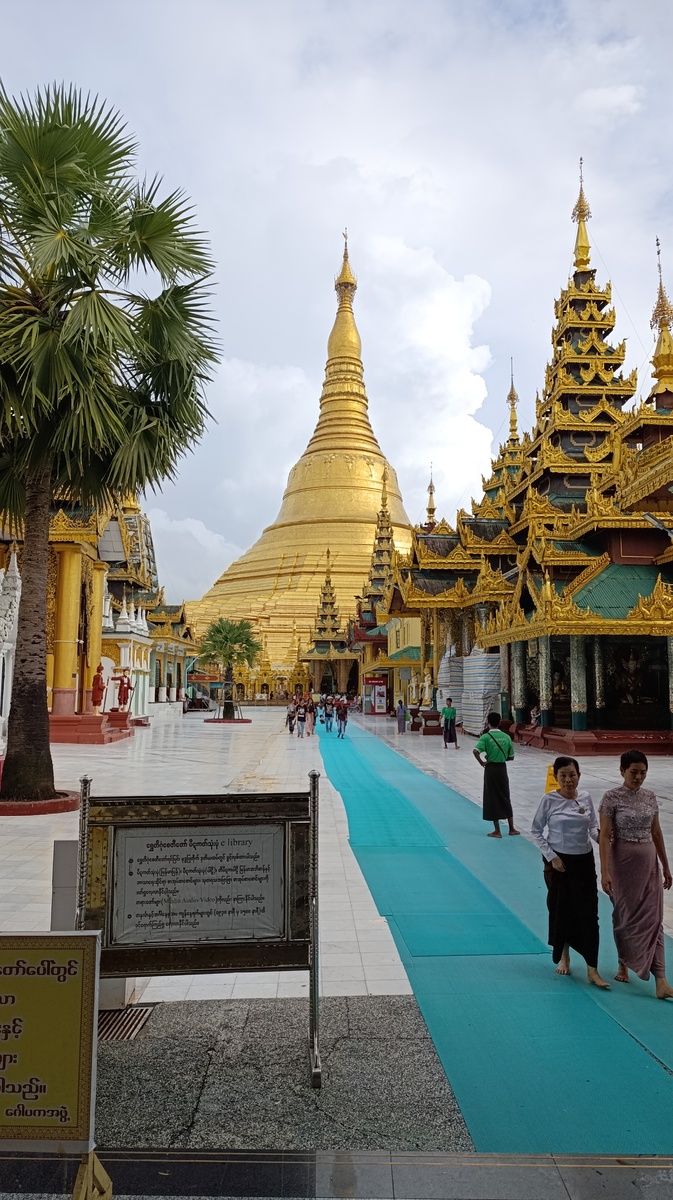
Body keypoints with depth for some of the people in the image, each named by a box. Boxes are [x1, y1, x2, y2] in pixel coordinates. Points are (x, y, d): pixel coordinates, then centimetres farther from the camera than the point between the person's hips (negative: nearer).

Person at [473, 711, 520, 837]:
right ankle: (512, 828, 23)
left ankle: (497, 831, 9)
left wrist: (482, 763, -12)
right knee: (505, 797, 17)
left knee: (492, 799, 5)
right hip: (502, 768, 4)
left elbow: (475, 751, -25)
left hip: (491, 769, -4)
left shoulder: (486, 736, -11)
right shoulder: (506, 736, 1)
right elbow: (511, 757, 7)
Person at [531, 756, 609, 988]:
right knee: (560, 909, 10)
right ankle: (564, 956, 34)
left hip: (584, 861, 2)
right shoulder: (549, 800, -11)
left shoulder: (586, 798, -2)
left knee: (588, 913, -2)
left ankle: (592, 970, 4)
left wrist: (599, 837, -16)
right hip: (558, 861, -2)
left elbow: (593, 827, 6)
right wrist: (551, 857, -12)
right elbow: (536, 831, -5)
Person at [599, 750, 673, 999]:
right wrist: (605, 871, -18)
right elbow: (604, 836, -13)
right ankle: (623, 965, 30)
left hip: (649, 862, 4)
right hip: (623, 861, -4)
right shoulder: (612, 798, -11)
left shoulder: (650, 797, 4)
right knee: (625, 915, 9)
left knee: (652, 918, 1)